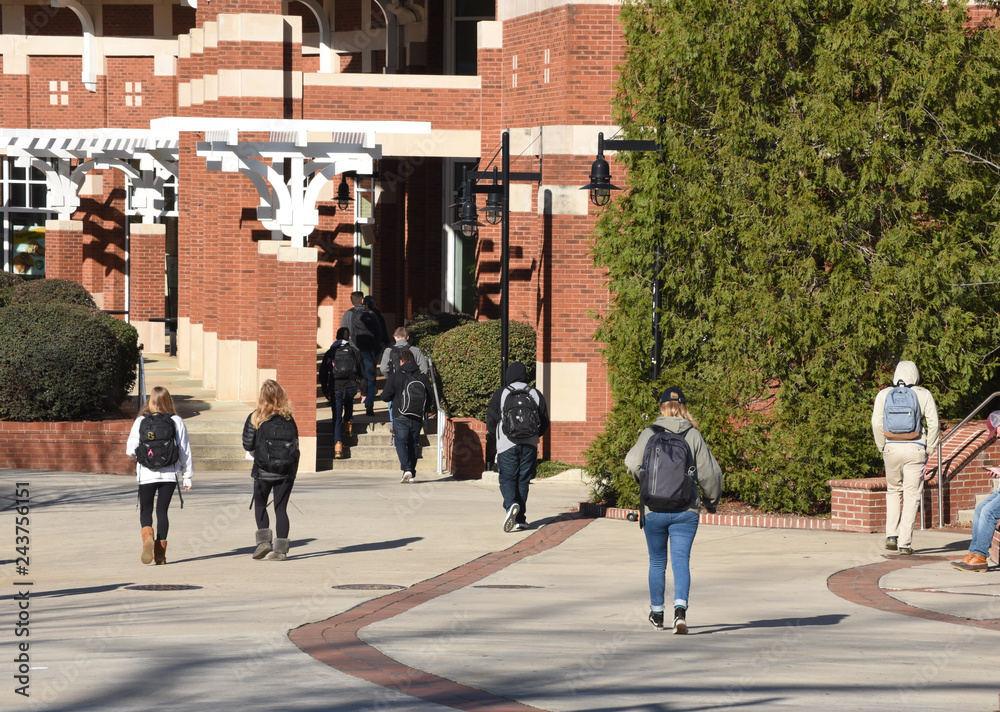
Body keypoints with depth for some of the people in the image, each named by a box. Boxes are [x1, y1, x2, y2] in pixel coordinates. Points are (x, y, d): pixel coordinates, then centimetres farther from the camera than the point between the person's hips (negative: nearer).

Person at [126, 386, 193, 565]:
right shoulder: (176, 422, -2)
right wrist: (187, 476, 8)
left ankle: (147, 537, -20)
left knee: (145, 510, 10)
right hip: (169, 475, 1)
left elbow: (130, 449, -4)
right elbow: (185, 450, 1)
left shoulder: (140, 422, -4)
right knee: (162, 510, 8)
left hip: (146, 475, -1)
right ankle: (160, 552, 5)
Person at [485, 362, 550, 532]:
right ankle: (520, 518, 8)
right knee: (523, 480, 9)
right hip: (530, 446, 2)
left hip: (507, 446, -2)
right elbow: (545, 422, 10)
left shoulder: (501, 394, -2)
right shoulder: (535, 394, 5)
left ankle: (510, 505, -25)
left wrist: (497, 435, 20)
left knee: (507, 479, 3)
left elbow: (491, 421, 0)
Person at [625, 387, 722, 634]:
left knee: (657, 563, 16)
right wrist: (712, 500, 18)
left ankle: (657, 614, 29)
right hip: (686, 510, 0)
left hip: (654, 509, 0)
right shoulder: (693, 436, -1)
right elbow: (709, 472, 0)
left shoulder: (650, 433, -3)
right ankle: (680, 609, -26)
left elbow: (633, 463, -13)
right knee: (681, 561, -4)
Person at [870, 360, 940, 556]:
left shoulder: (884, 395, 4)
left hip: (892, 448, 2)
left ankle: (891, 535, 9)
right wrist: (928, 449, 6)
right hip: (915, 450, -2)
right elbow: (933, 424, -4)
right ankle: (904, 543, -2)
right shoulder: (923, 395, 0)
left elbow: (877, 424, -1)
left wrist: (882, 448, 9)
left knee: (894, 490, 21)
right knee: (912, 496, 3)